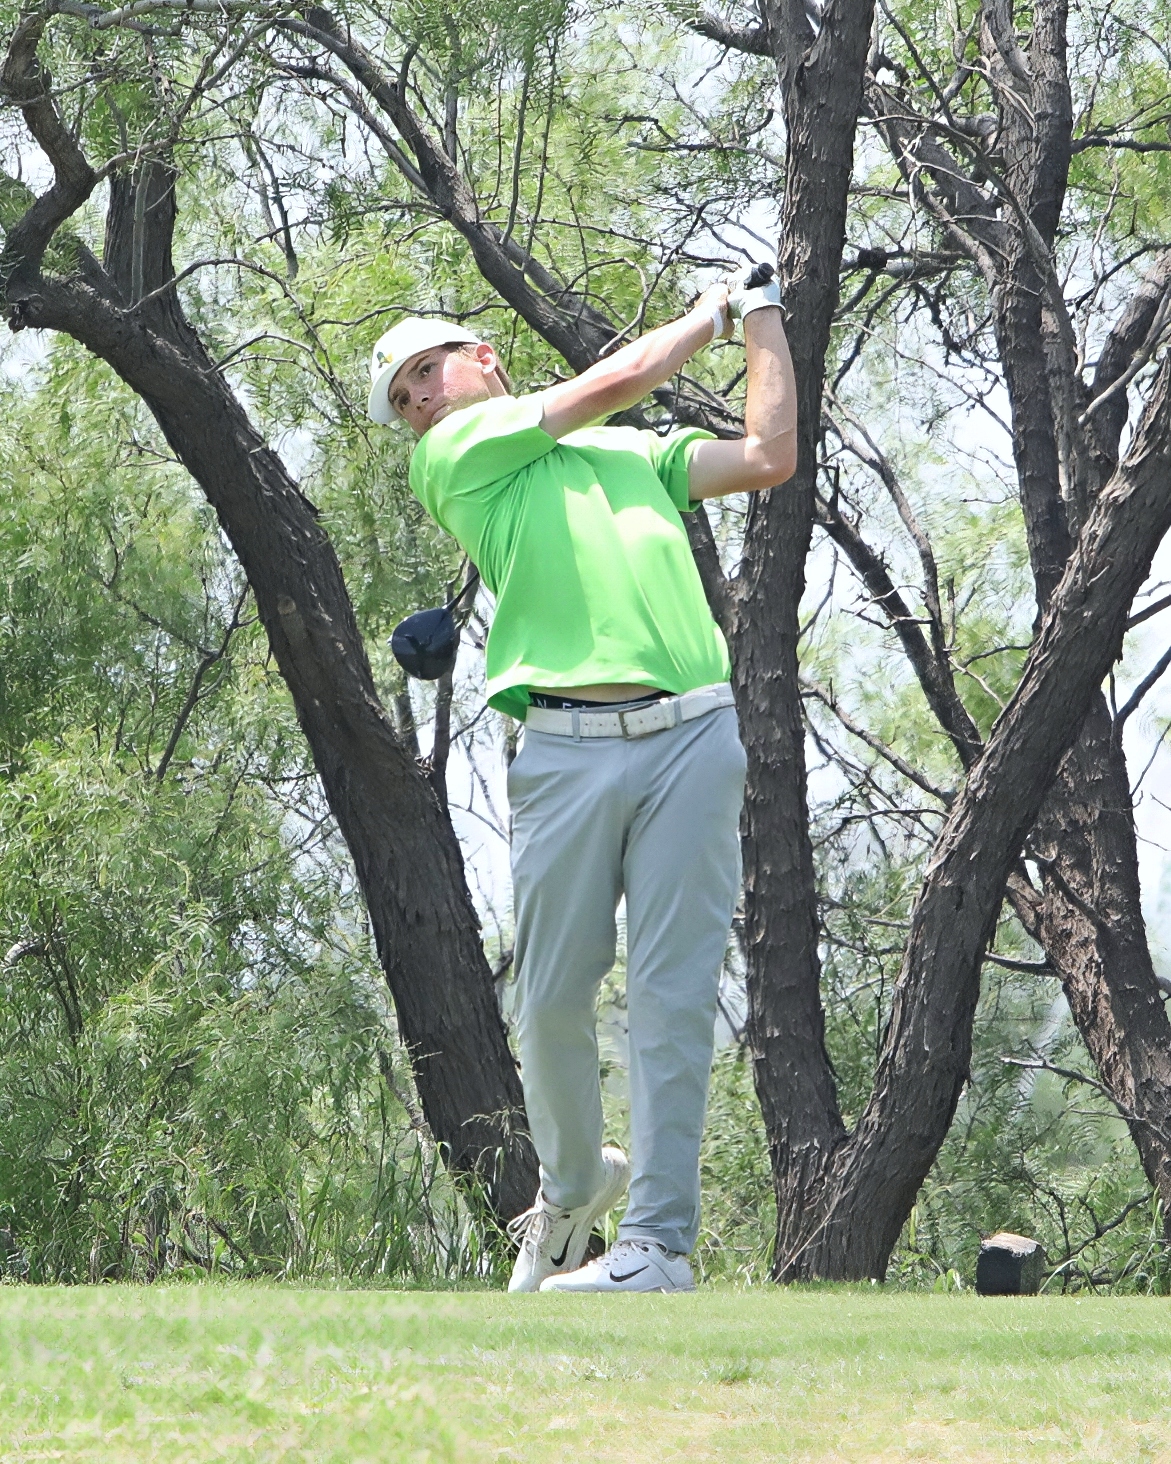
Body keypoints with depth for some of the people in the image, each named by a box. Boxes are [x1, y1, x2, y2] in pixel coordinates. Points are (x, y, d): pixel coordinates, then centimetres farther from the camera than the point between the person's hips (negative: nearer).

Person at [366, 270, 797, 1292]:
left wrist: (764, 320, 27)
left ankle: (659, 1241, -9)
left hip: (693, 738, 1)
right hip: (566, 747, -1)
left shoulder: (643, 454, 27)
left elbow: (769, 458, 20)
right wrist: (708, 316, 29)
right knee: (553, 996, 0)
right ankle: (574, 1183, 26)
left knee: (674, 994, -7)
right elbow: (620, 378, 13)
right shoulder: (453, 455, 14)